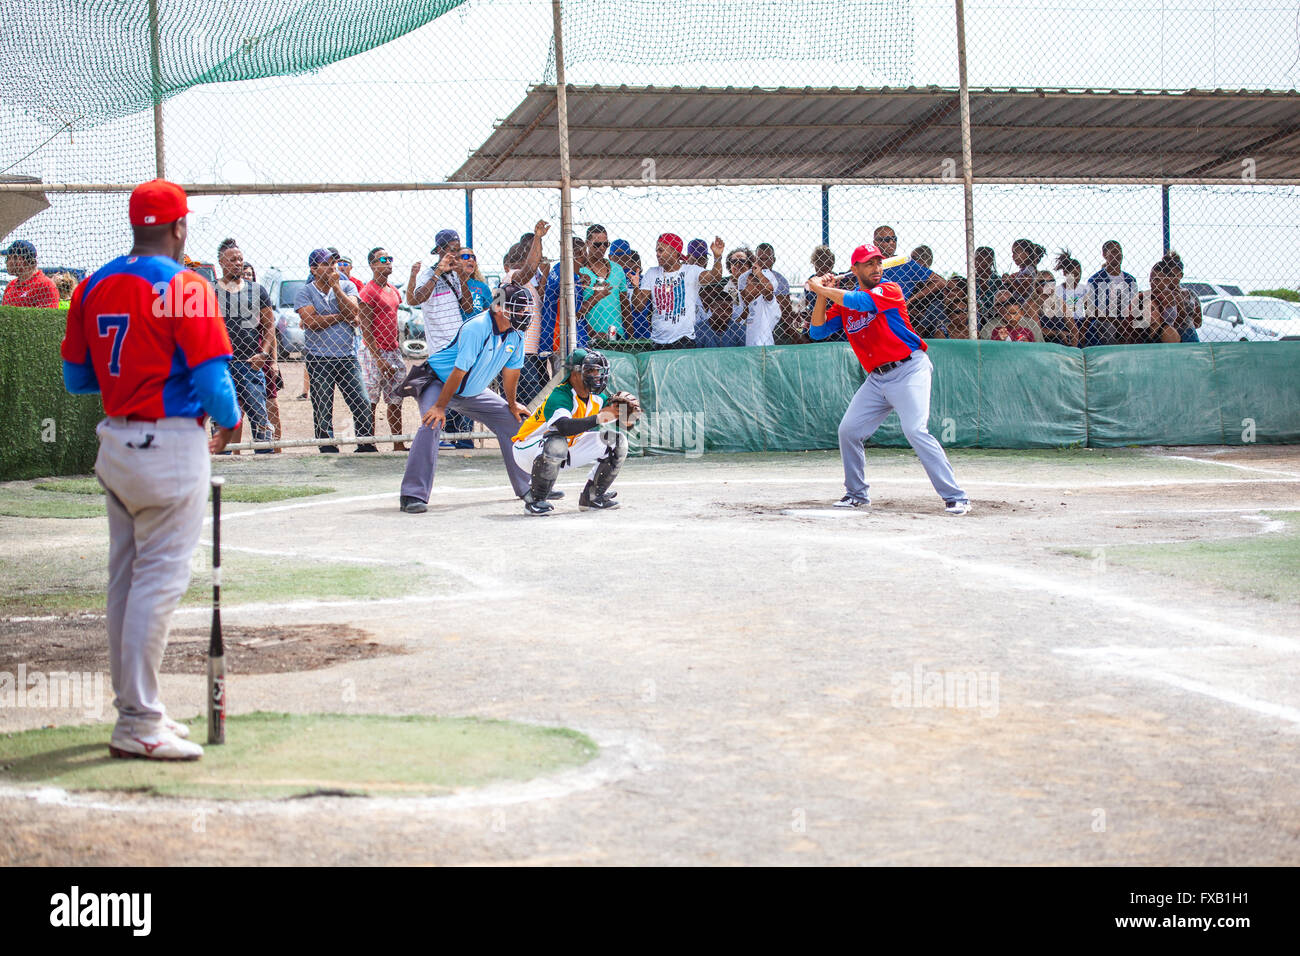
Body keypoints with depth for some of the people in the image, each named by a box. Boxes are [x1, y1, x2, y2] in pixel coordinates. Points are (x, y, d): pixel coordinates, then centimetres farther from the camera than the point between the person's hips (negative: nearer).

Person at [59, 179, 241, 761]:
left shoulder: (93, 287, 7)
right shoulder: (184, 286, -12)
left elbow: (76, 379, 11)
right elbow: (210, 378, -16)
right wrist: (229, 421, 3)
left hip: (115, 444, 7)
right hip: (171, 445, -7)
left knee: (125, 577, 14)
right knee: (160, 579, -5)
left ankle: (134, 707, 22)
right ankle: (138, 724, -6)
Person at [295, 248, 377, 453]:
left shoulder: (347, 286, 11)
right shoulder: (304, 292, 2)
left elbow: (353, 312, -6)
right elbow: (313, 322, -12)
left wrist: (335, 287, -7)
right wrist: (342, 317, -7)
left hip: (347, 357, 2)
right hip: (318, 359, -2)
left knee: (363, 405, -3)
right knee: (322, 411, -1)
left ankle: (366, 446, 5)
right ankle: (328, 450, 6)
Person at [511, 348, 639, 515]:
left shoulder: (597, 398, -4)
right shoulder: (559, 396, -28)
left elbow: (629, 421, -5)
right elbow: (564, 427, -47)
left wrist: (628, 410, -28)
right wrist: (599, 418, -51)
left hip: (566, 451, 8)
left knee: (617, 441, -2)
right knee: (556, 443, -42)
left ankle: (592, 497, 8)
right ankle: (535, 499, -22)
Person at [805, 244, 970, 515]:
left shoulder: (889, 290, -7)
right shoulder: (843, 303, 12)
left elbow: (859, 301, -23)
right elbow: (817, 330, 8)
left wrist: (820, 289, -13)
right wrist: (823, 295, -3)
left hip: (908, 370, -7)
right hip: (877, 378, 7)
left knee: (915, 430, -20)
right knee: (848, 431, 4)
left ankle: (956, 497, -18)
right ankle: (857, 494, 22)